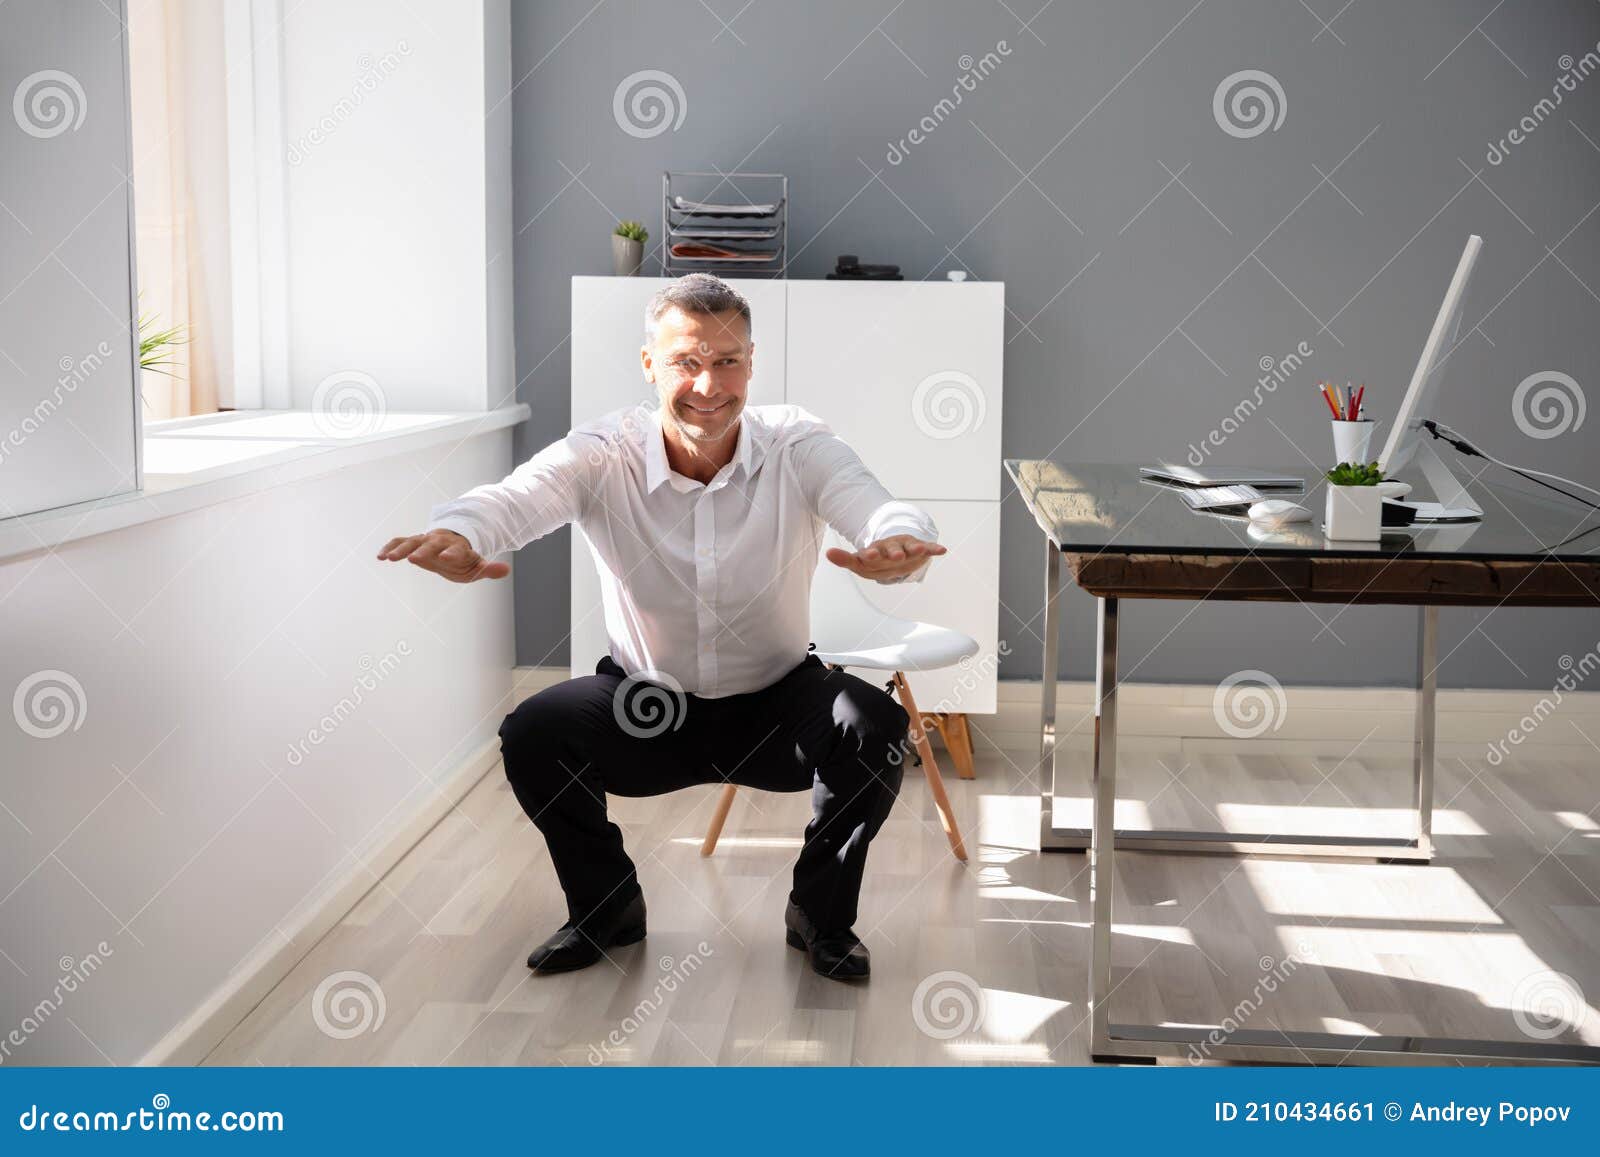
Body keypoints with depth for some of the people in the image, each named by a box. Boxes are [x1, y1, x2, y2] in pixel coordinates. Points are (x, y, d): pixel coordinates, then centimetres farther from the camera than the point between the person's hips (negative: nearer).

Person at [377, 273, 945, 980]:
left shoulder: (798, 447, -14)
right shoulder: (605, 454, -15)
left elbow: (875, 506, -32)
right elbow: (517, 497, -34)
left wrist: (898, 545, -59)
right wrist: (455, 536, -59)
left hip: (776, 708, 0)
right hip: (645, 707, 1)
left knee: (875, 723, -28)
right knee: (531, 735, -24)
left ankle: (820, 914, 0)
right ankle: (607, 909, 6)